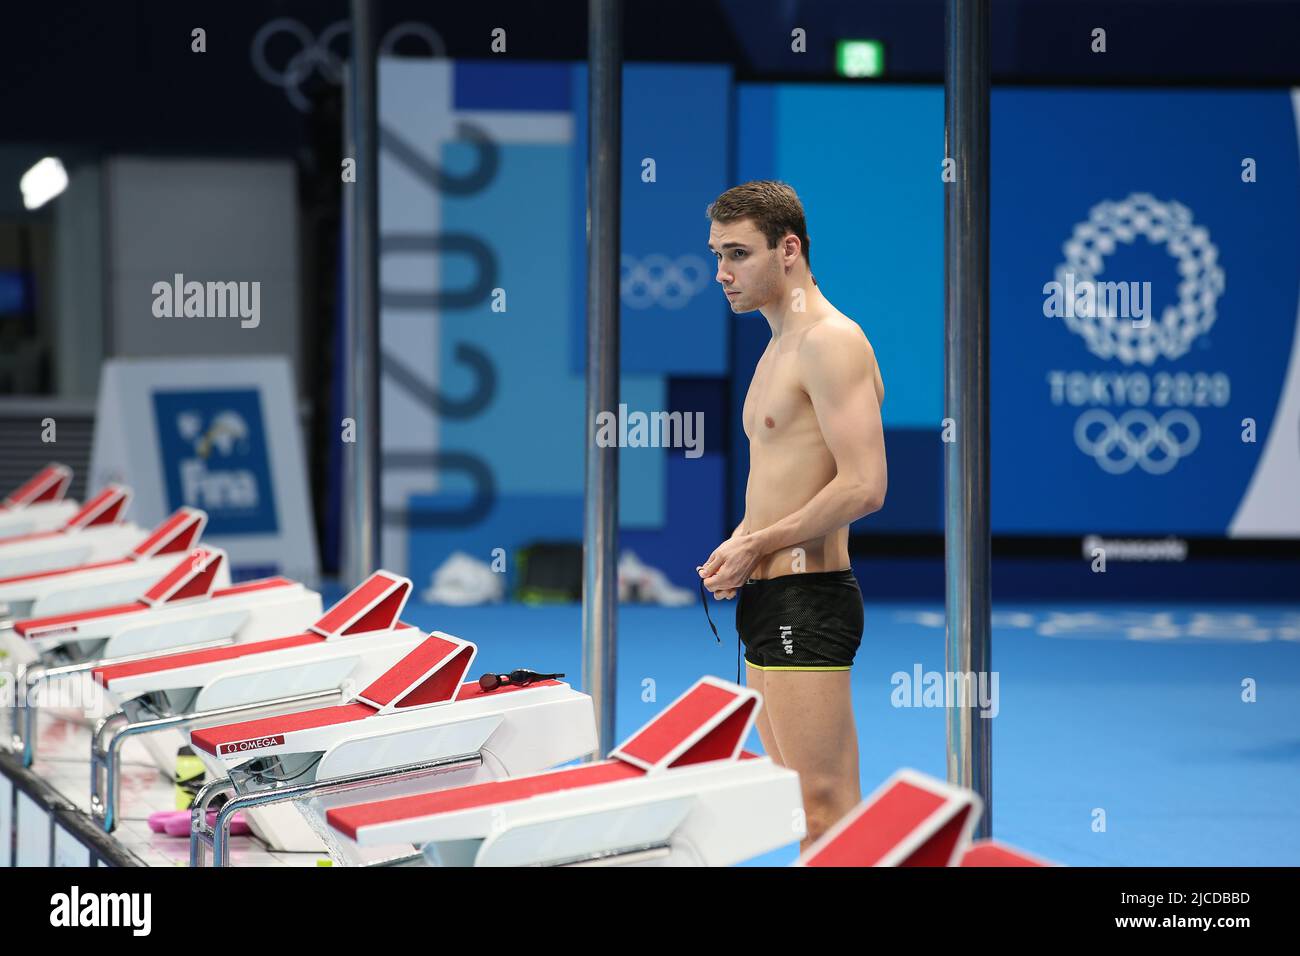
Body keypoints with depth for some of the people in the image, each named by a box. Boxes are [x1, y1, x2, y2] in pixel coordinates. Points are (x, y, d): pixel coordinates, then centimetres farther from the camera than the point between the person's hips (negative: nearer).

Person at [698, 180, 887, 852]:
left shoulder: (831, 342, -13)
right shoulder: (780, 347, 18)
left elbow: (864, 487, -21)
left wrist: (757, 545, -13)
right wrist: (739, 546, 10)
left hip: (806, 598, -10)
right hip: (769, 599, 10)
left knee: (825, 807, -12)